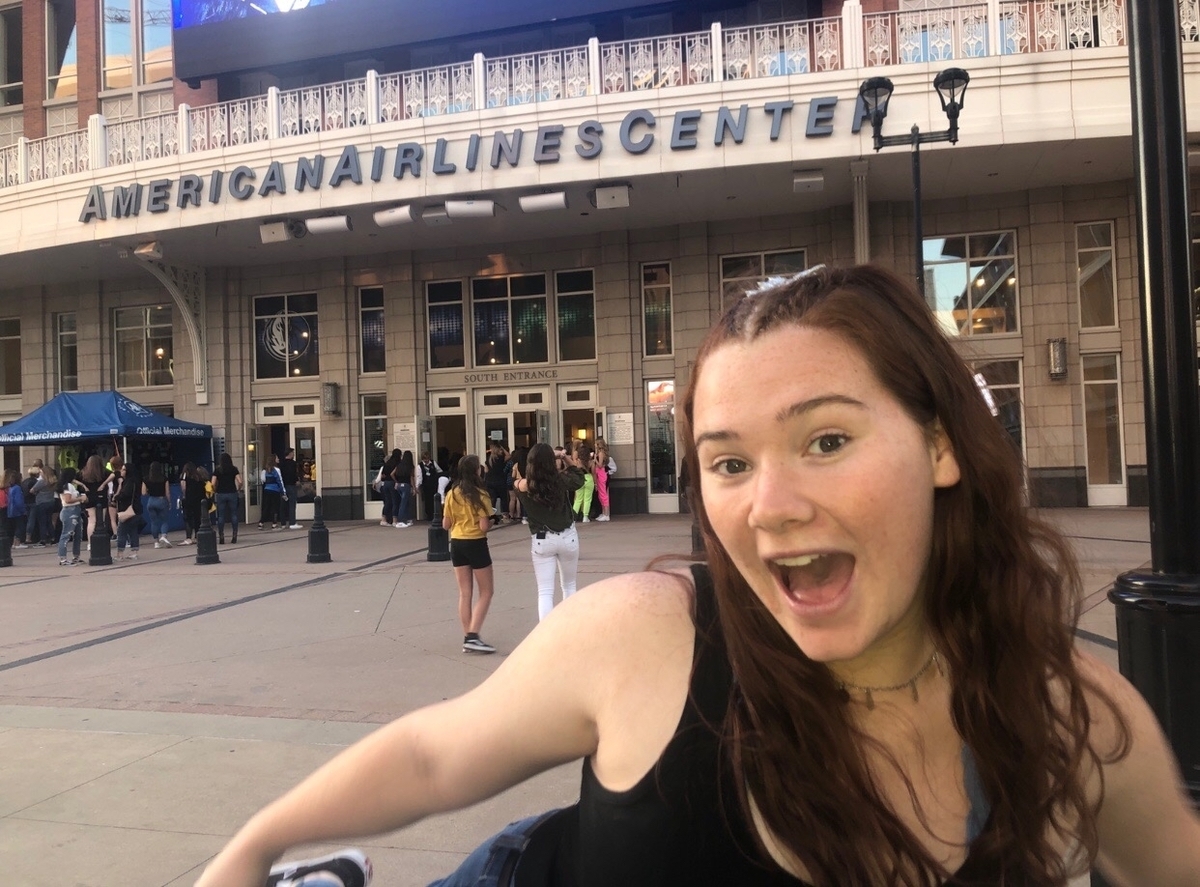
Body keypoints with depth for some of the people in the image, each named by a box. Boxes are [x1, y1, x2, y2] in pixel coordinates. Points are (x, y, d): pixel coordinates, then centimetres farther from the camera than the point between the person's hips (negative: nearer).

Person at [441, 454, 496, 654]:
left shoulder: (452, 494, 2)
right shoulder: (480, 494, -13)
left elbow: (445, 525, 5)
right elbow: (484, 527, -16)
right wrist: (490, 521, 5)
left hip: (456, 544, 6)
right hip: (476, 544, -6)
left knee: (465, 593, 12)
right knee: (486, 592, 7)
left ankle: (467, 638, 15)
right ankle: (472, 636, -3)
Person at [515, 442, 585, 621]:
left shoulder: (523, 486, -12)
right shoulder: (561, 480, -13)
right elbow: (579, 480, 7)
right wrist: (573, 465, 21)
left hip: (541, 541, 0)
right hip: (567, 537, 1)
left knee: (545, 592, 0)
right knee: (569, 586, 20)